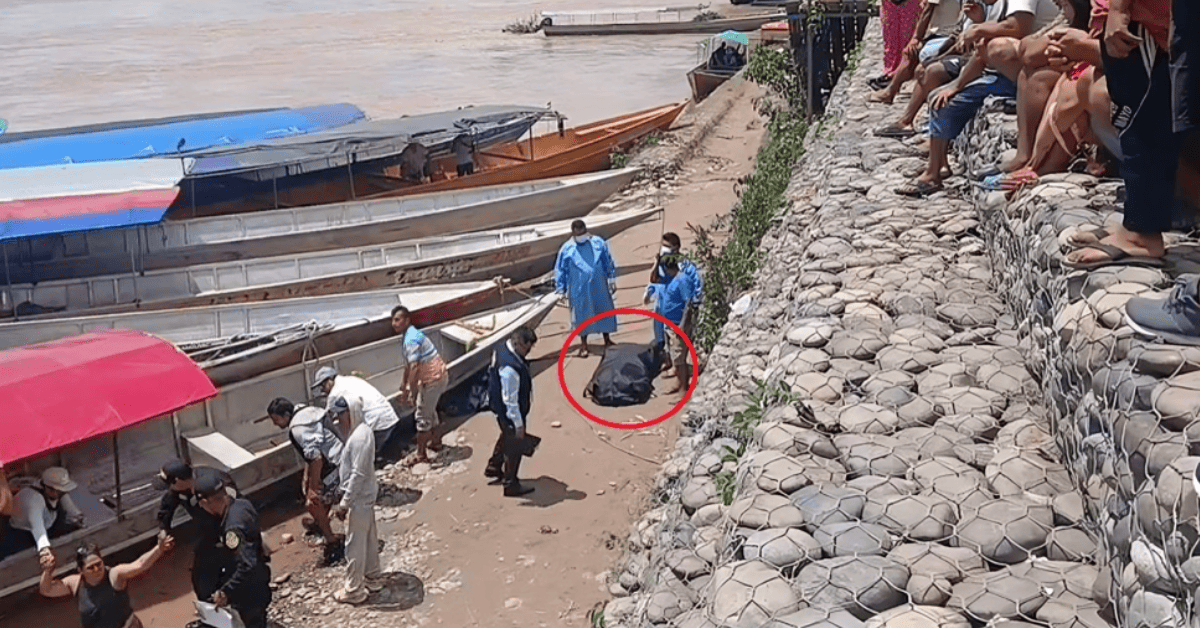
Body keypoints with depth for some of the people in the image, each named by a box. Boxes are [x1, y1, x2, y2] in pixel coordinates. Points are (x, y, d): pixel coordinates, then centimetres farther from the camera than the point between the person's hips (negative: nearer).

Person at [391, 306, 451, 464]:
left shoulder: (411, 340, -24)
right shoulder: (407, 336, 9)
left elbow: (414, 369, -27)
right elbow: (408, 364, 18)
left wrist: (412, 393, -23)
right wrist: (403, 385, 21)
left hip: (433, 379, -10)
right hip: (439, 376, 10)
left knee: (423, 416, -2)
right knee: (430, 410, 27)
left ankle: (421, 455, 5)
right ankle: (435, 442, 43)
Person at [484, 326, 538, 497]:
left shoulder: (502, 349, -7)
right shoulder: (509, 368, -38)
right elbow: (510, 400, -30)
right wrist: (518, 424, -20)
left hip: (500, 406, 10)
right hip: (510, 412, -9)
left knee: (506, 437, 32)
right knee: (513, 446, 11)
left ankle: (494, 467, 53)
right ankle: (511, 485, 30)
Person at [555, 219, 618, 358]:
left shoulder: (598, 243, -1)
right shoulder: (567, 249, -5)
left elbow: (608, 262, 6)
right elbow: (560, 271, 1)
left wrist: (612, 280, 6)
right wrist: (561, 290, 0)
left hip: (599, 287, 2)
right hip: (579, 290, -2)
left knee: (605, 310, 10)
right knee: (582, 315, 5)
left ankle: (607, 339, 28)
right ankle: (583, 344, 19)